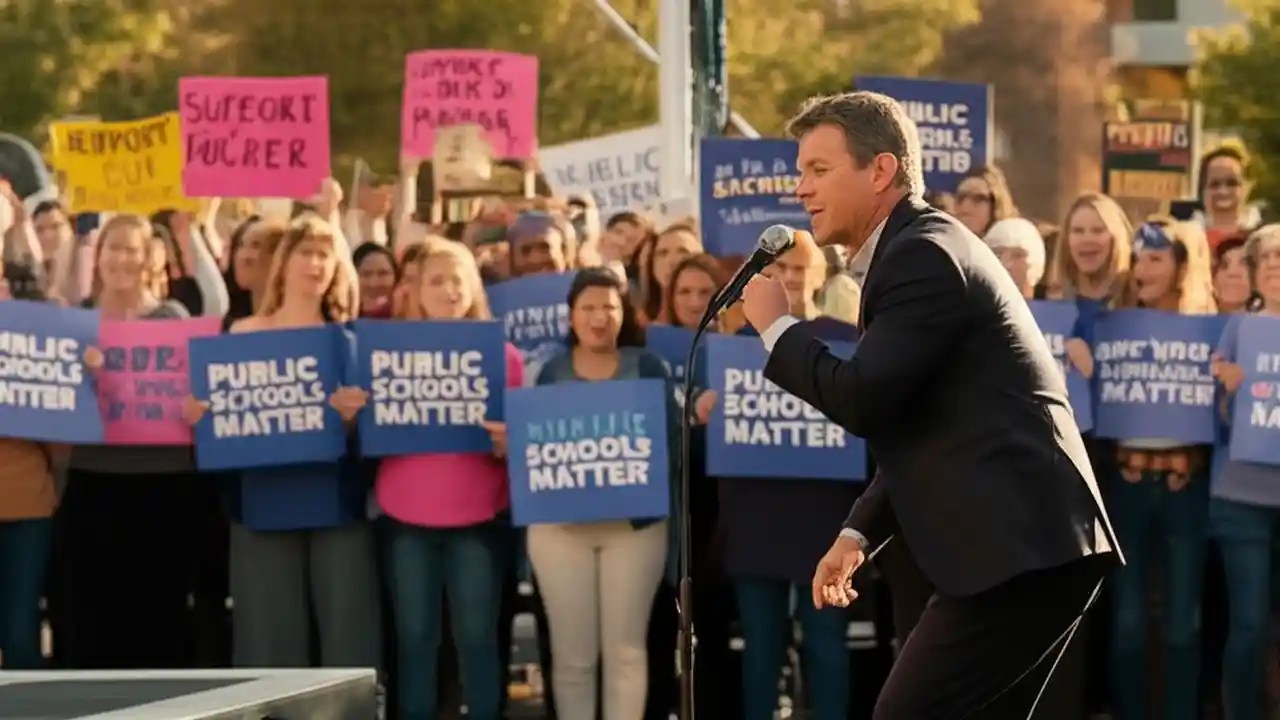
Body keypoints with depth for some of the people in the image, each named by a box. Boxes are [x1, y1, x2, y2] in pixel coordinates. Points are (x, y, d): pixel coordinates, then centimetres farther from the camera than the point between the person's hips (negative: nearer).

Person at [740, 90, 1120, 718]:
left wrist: (776, 326, -4)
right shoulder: (919, 249, 22)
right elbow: (913, 426, 26)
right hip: (1026, 545, 11)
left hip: (1018, 549, -11)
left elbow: (862, 400, -20)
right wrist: (858, 532, 15)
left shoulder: (924, 254, -11)